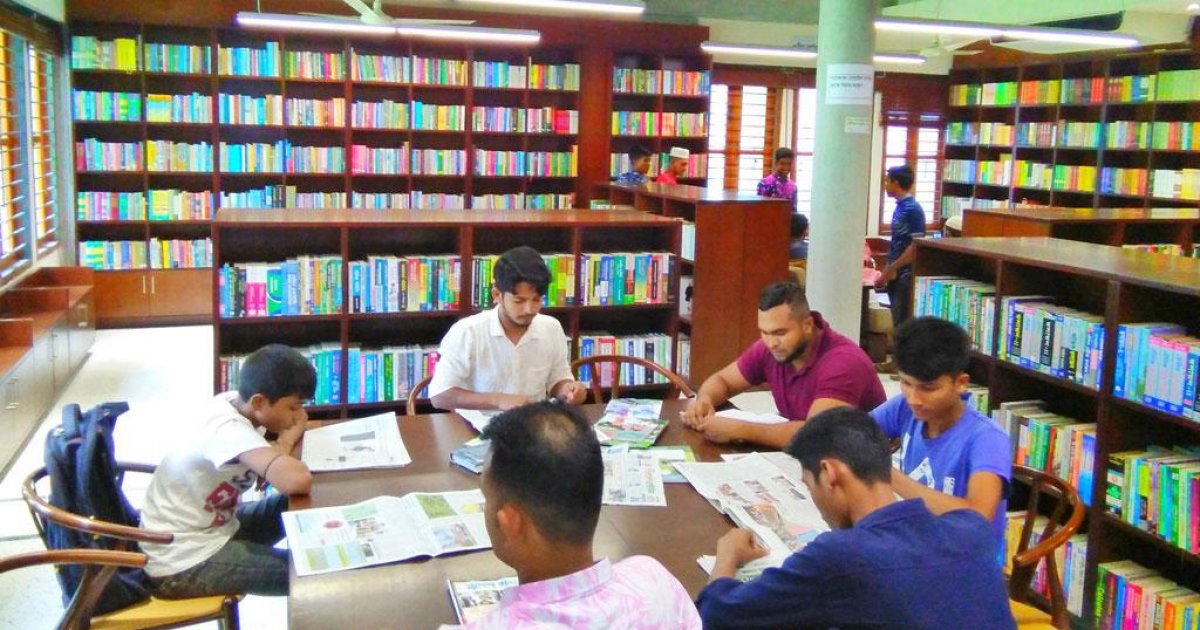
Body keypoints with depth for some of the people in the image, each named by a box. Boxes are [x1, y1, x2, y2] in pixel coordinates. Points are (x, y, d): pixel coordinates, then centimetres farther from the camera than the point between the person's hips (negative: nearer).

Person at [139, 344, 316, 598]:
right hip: (183, 564, -9)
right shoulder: (229, 431, -29)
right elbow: (297, 481, -42)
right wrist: (285, 443, -20)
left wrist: (283, 444, -14)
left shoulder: (233, 403, -5)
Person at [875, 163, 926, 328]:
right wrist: (887, 271, 15)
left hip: (905, 274, -9)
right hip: (894, 274, 9)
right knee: (897, 321, 13)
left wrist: (893, 269, -18)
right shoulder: (899, 207, 12)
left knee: (903, 323, -5)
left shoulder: (912, 209, -14)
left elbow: (916, 245, -19)